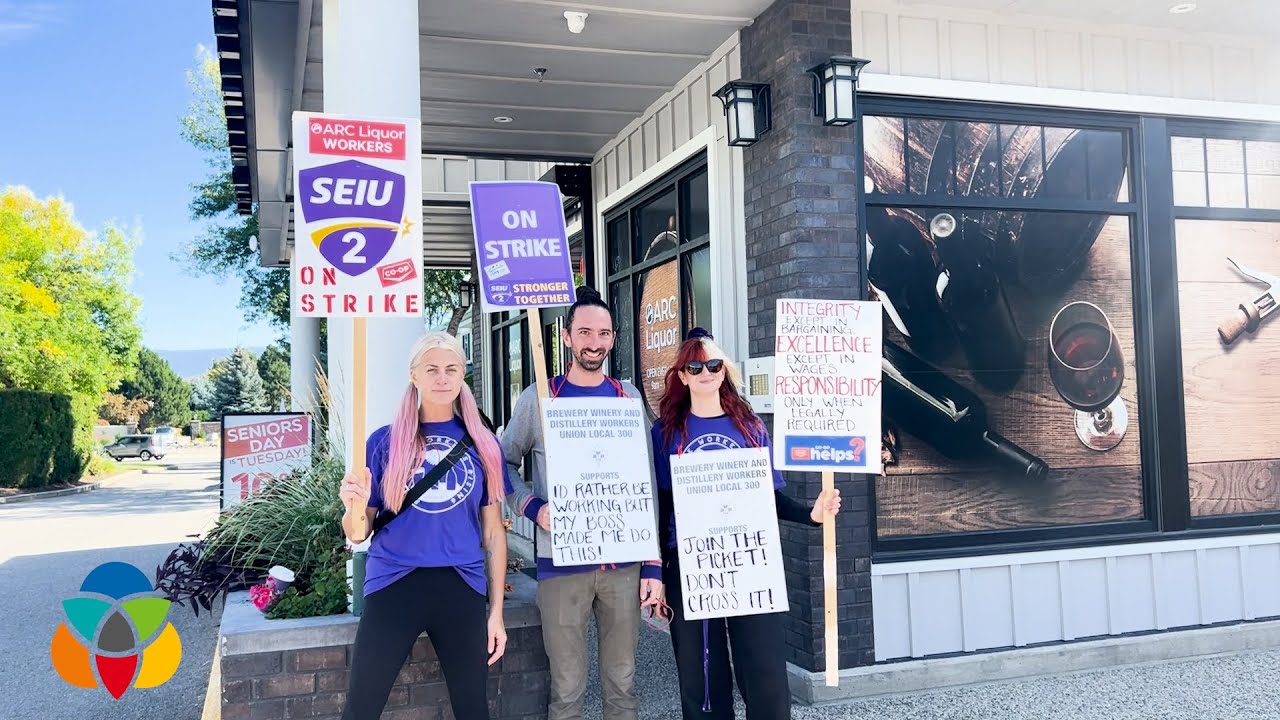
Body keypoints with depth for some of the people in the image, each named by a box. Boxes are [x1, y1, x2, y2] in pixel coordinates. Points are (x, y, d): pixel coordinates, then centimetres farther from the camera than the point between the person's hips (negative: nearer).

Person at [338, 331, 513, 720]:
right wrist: (355, 507, -20)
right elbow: (358, 533, 3)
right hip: (393, 586, -1)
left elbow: (493, 531, 7)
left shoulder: (483, 444, 4)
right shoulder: (385, 441, 1)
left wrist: (496, 610, 6)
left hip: (461, 589, 1)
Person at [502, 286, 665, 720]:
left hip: (625, 563, 2)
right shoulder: (538, 399, 0)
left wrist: (654, 565, 3)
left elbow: (647, 486, 7)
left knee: (622, 684, 12)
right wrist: (533, 508, -12)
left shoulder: (629, 397, 6)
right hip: (561, 565, -2)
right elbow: (504, 463, 7)